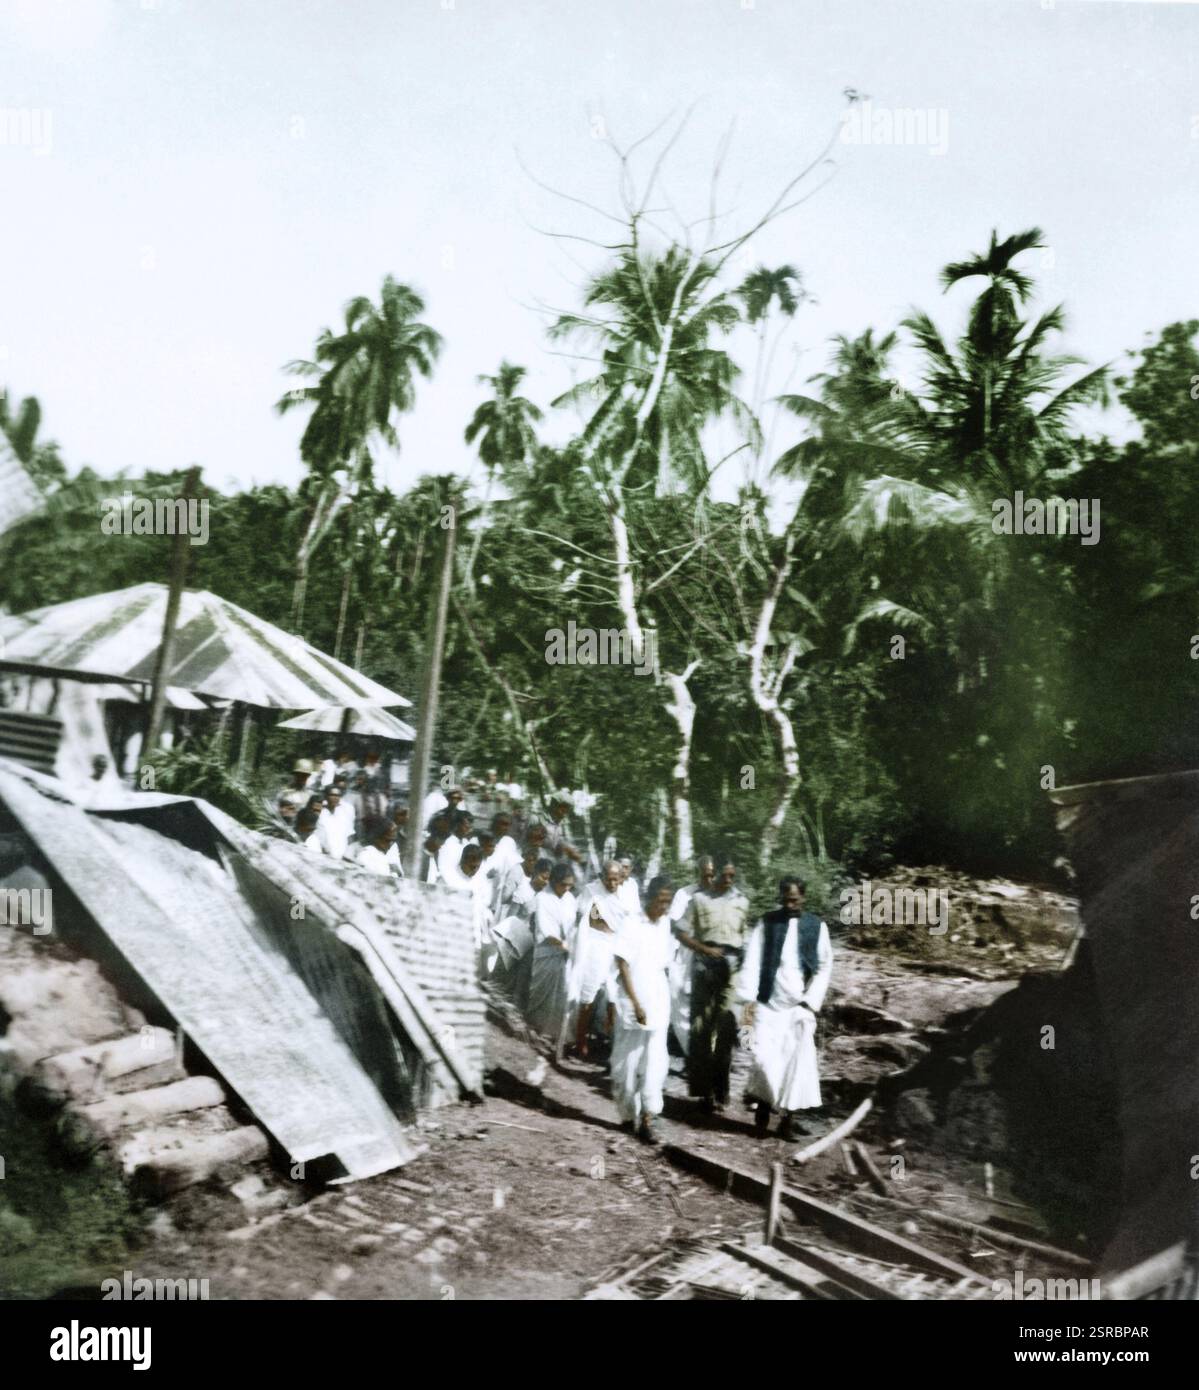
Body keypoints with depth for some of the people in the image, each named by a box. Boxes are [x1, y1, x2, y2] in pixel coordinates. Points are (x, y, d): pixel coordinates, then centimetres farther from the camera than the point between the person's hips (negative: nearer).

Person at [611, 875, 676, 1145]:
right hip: (632, 1004, -4)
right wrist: (635, 1004, -17)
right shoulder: (633, 923, -10)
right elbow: (623, 965, -12)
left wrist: (662, 1001, 11)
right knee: (627, 1062, 6)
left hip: (659, 1003, 4)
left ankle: (647, 1119, -1)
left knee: (656, 1061, -3)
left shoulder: (667, 924, 7)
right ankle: (628, 1116, 19)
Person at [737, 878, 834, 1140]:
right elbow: (752, 962, -2)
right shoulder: (767, 923, 2)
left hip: (800, 1007, 1)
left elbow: (824, 968, 4)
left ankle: (790, 1117, 9)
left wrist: (809, 1002, -5)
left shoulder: (817, 926, 3)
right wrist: (749, 998, -11)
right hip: (768, 1004, 0)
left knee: (799, 1062, -4)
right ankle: (763, 1102, 19)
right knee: (764, 1059, -8)